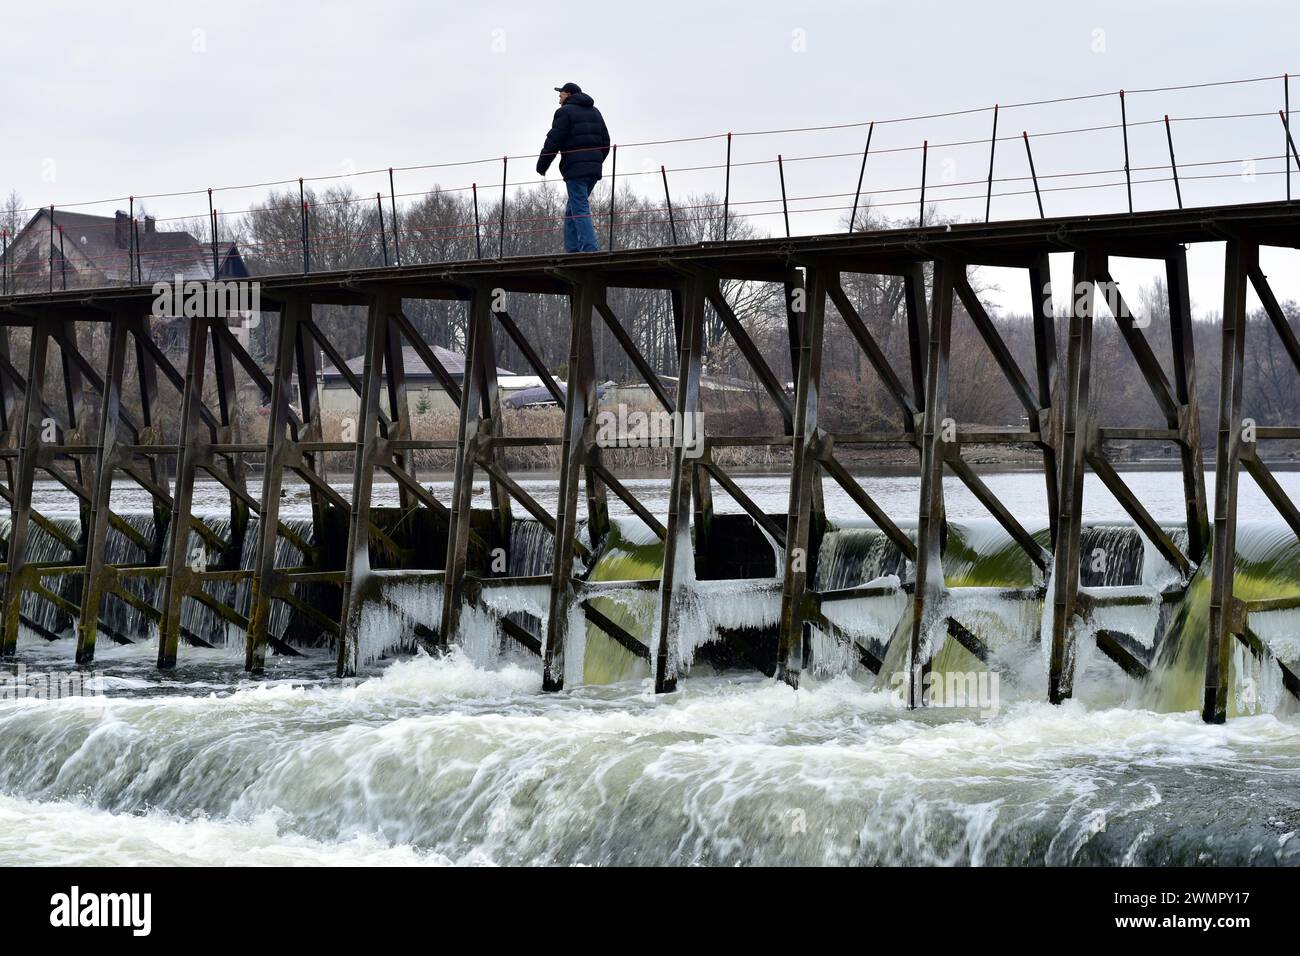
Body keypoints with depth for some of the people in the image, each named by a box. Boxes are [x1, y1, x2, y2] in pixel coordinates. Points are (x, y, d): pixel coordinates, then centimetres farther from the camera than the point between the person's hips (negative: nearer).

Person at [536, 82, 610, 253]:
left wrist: (542, 166, 1)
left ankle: (589, 250, -20)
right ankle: (572, 250, 10)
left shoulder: (565, 112, -3)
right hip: (594, 169, 8)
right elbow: (605, 143, 20)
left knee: (580, 210, -10)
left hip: (575, 168, -8)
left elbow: (553, 141, -8)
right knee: (572, 210, 15)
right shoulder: (595, 112, 20)